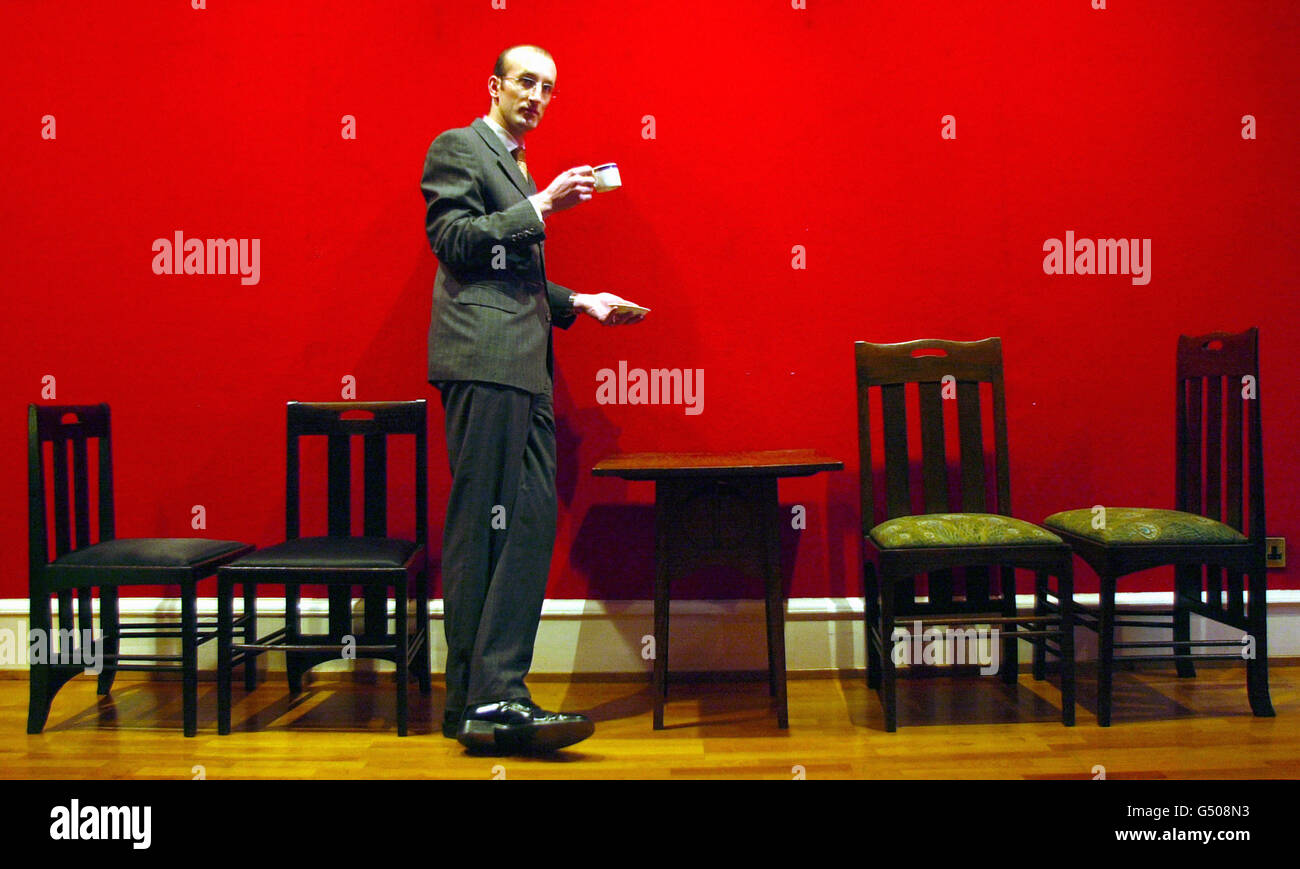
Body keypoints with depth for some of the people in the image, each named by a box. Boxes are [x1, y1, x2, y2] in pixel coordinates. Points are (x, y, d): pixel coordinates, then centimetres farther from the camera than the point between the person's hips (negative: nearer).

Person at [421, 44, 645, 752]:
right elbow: (455, 242, -13)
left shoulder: (513, 164, 29)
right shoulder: (456, 147, 1)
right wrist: (542, 206, -14)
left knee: (531, 522, 5)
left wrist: (577, 303, 21)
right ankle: (486, 701, -10)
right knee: (484, 526, -11)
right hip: (483, 357, -9)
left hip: (522, 370, 10)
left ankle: (487, 695, 9)